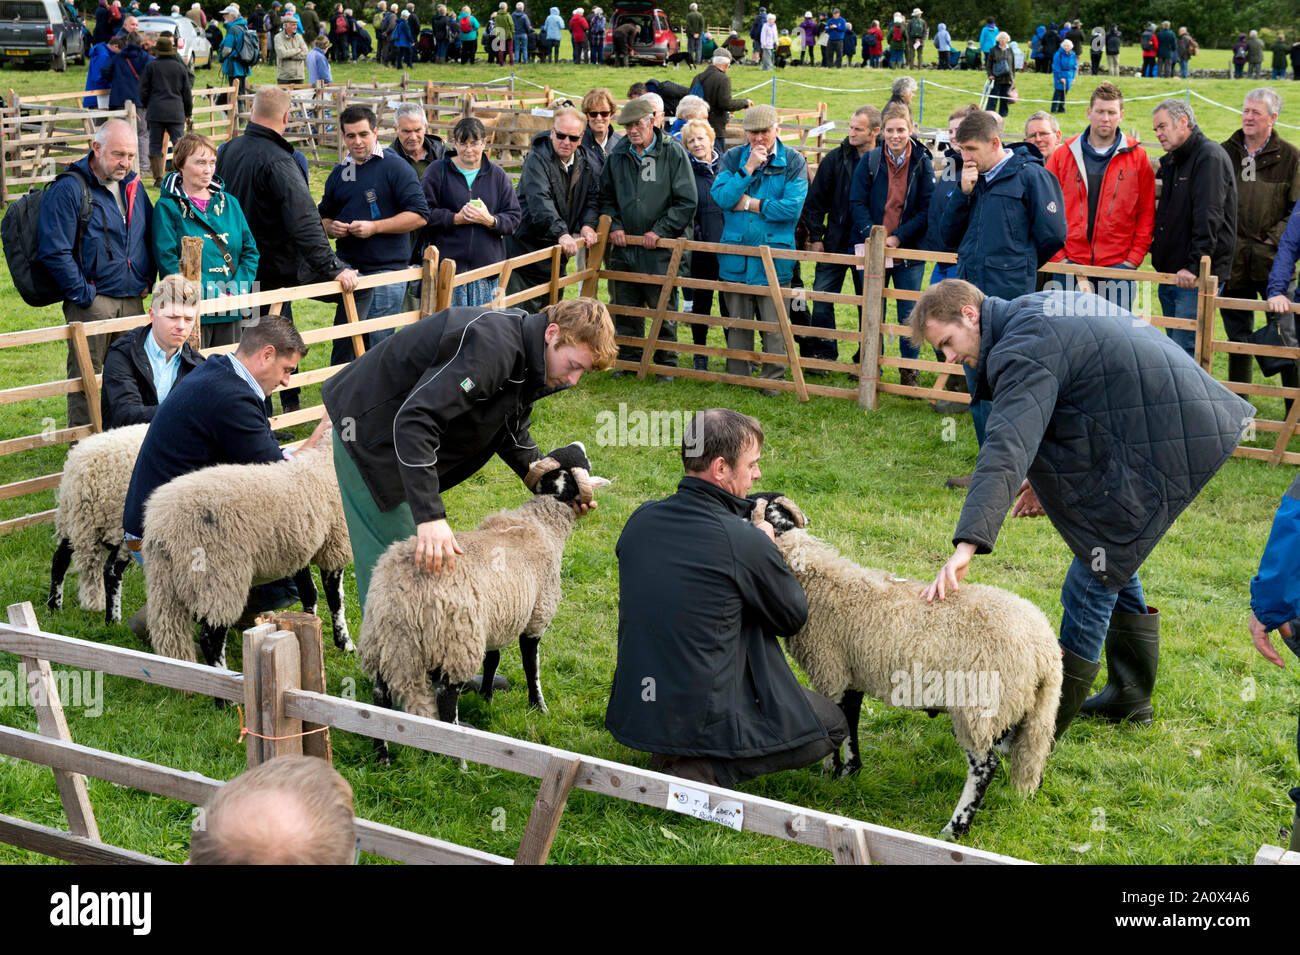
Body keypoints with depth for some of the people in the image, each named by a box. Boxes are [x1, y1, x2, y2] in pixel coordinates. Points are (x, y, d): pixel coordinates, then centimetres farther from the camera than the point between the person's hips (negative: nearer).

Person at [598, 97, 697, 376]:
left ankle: (666, 363, 16)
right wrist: (614, 225, 1)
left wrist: (660, 231, -12)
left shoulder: (673, 153, -5)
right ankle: (628, 359, 22)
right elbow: (606, 197, 18)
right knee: (625, 308, 9)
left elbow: (686, 202, -6)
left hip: (661, 247, -4)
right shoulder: (618, 155, 8)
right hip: (624, 245, 4)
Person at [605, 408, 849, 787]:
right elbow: (793, 617, -4)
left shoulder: (641, 519, -2)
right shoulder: (746, 542, -20)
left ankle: (670, 755, 15)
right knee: (832, 724, 15)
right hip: (703, 718, -8)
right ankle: (709, 770, -3)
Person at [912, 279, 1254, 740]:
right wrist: (1046, 478, 16)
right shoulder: (1037, 309, 15)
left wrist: (966, 546, -40)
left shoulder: (1024, 352, -18)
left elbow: (1005, 450, -32)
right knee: (1113, 560, 24)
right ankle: (1130, 696, 36)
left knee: (1091, 583, -6)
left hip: (1169, 440, -11)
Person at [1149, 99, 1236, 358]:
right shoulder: (1172, 160, 16)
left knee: (1186, 350, -12)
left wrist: (1194, 266, -26)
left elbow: (1208, 220, -21)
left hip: (1197, 278, -9)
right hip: (1170, 274, 9)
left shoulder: (1210, 157, -13)